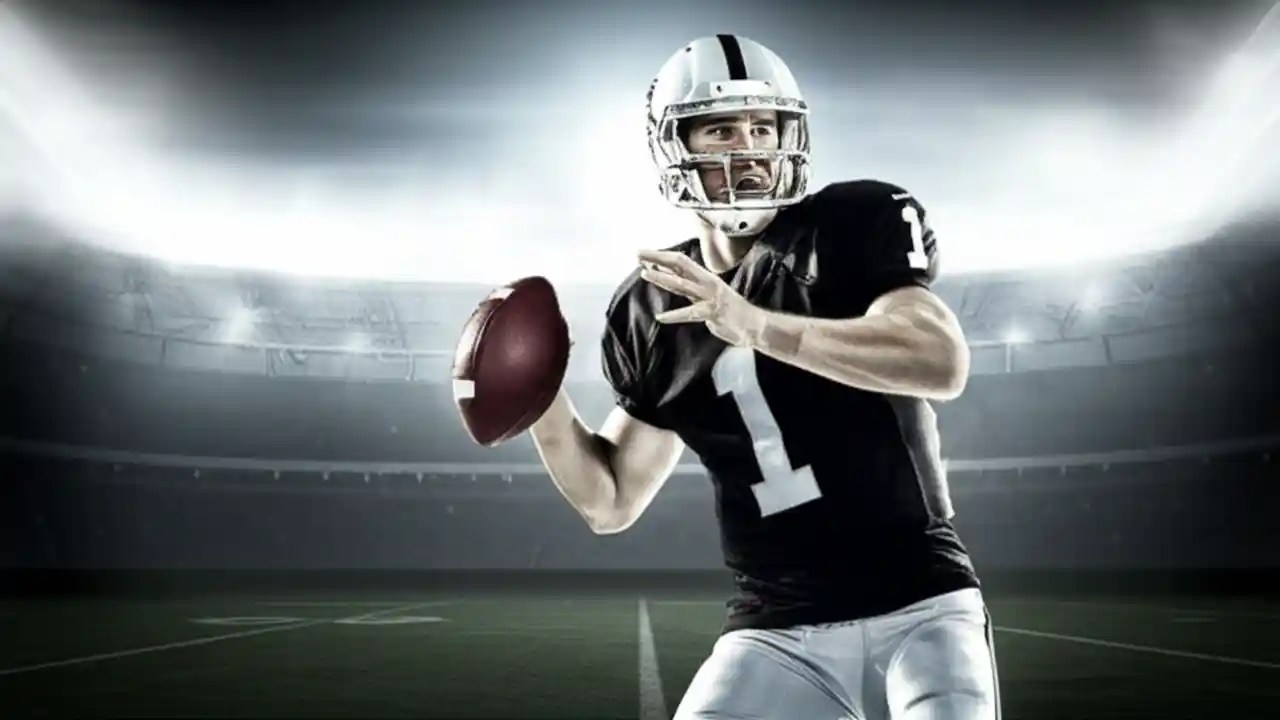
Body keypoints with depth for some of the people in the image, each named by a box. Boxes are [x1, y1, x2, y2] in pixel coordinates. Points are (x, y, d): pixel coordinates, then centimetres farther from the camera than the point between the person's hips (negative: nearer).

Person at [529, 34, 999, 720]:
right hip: (778, 632, 3)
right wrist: (541, 399, -7)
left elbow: (943, 364, -25)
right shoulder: (656, 311, 5)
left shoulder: (857, 225, -6)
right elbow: (611, 502, 11)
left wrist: (751, 324, -32)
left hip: (918, 606, -3)